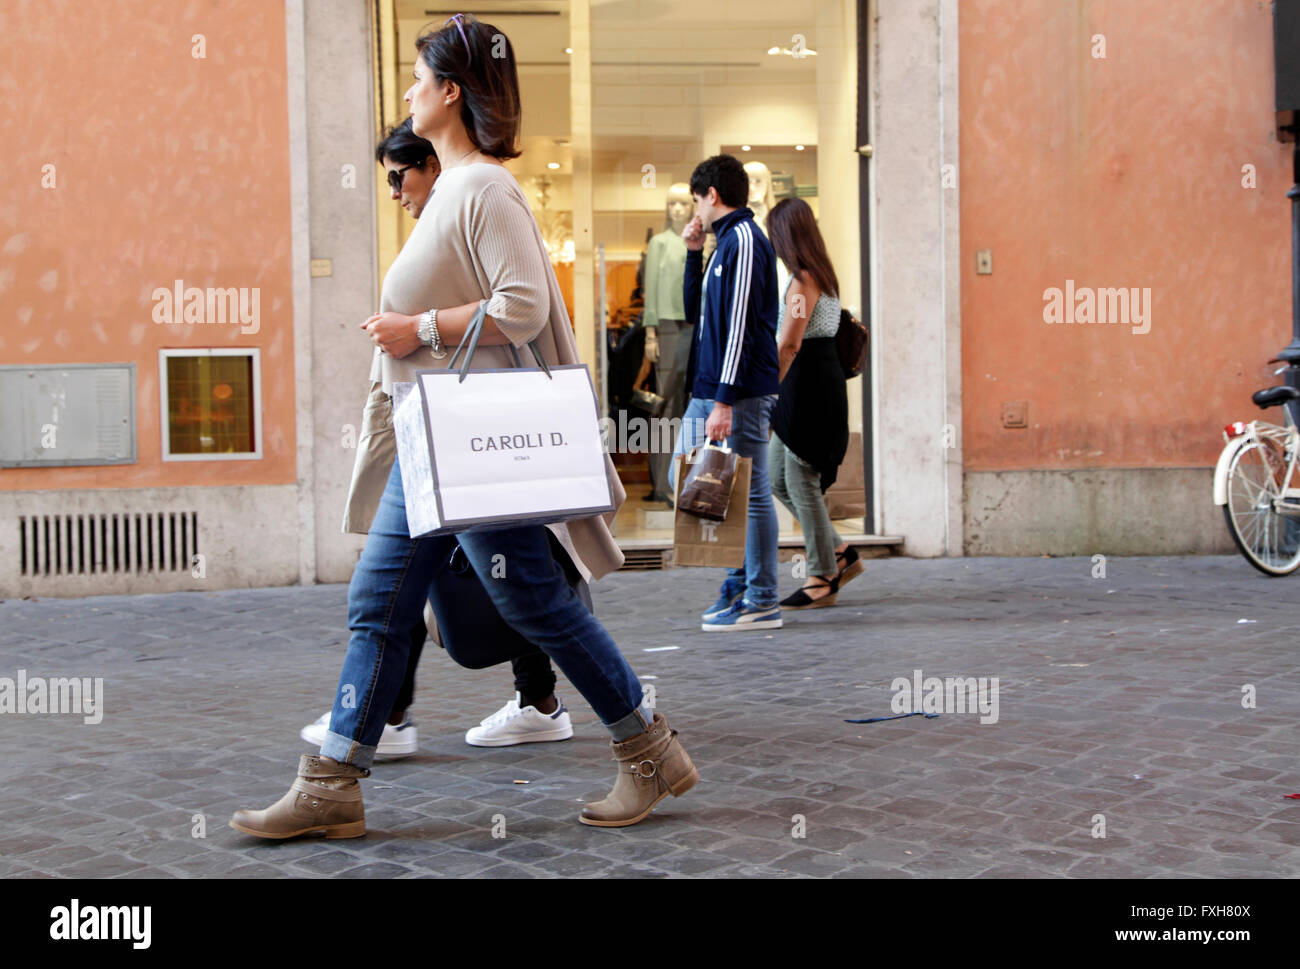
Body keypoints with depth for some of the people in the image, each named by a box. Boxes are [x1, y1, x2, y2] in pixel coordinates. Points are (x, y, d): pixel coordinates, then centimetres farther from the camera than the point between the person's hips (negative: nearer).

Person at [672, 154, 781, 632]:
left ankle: (761, 601, 4)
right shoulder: (725, 243, 19)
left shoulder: (744, 241, -12)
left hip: (741, 394, -10)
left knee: (750, 492, -4)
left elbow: (739, 325, -19)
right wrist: (693, 253, 17)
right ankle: (739, 579, 21)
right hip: (707, 389, 10)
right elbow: (695, 311, 26)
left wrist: (725, 400, -22)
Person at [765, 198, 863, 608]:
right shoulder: (822, 275, 15)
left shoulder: (803, 280, -15)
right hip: (815, 383, 10)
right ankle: (839, 553, 20)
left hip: (809, 385, -10)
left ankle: (822, 580, 6)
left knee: (801, 483, -2)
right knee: (777, 479, 15)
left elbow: (787, 346, -21)